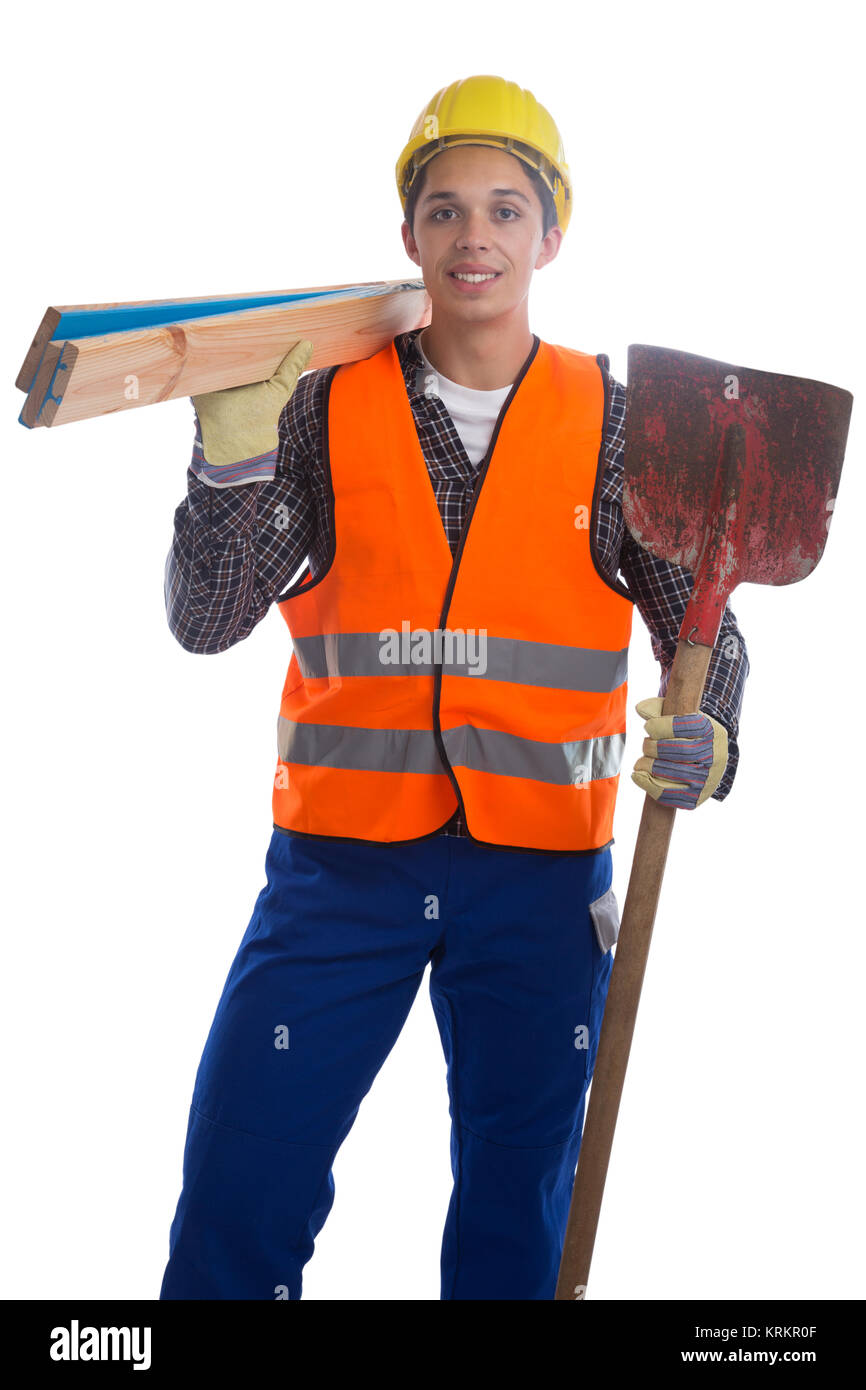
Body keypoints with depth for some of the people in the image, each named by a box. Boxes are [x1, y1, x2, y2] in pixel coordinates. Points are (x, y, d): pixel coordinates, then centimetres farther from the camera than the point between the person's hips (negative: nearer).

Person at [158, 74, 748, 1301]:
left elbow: (704, 628, 8)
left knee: (517, 1217, 12)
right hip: (341, 862, 0)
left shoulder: (612, 425, 3)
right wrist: (233, 456, -19)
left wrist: (707, 740, -13)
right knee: (235, 1211, 1)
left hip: (543, 873, 1)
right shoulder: (327, 408, 2)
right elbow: (205, 621, -3)